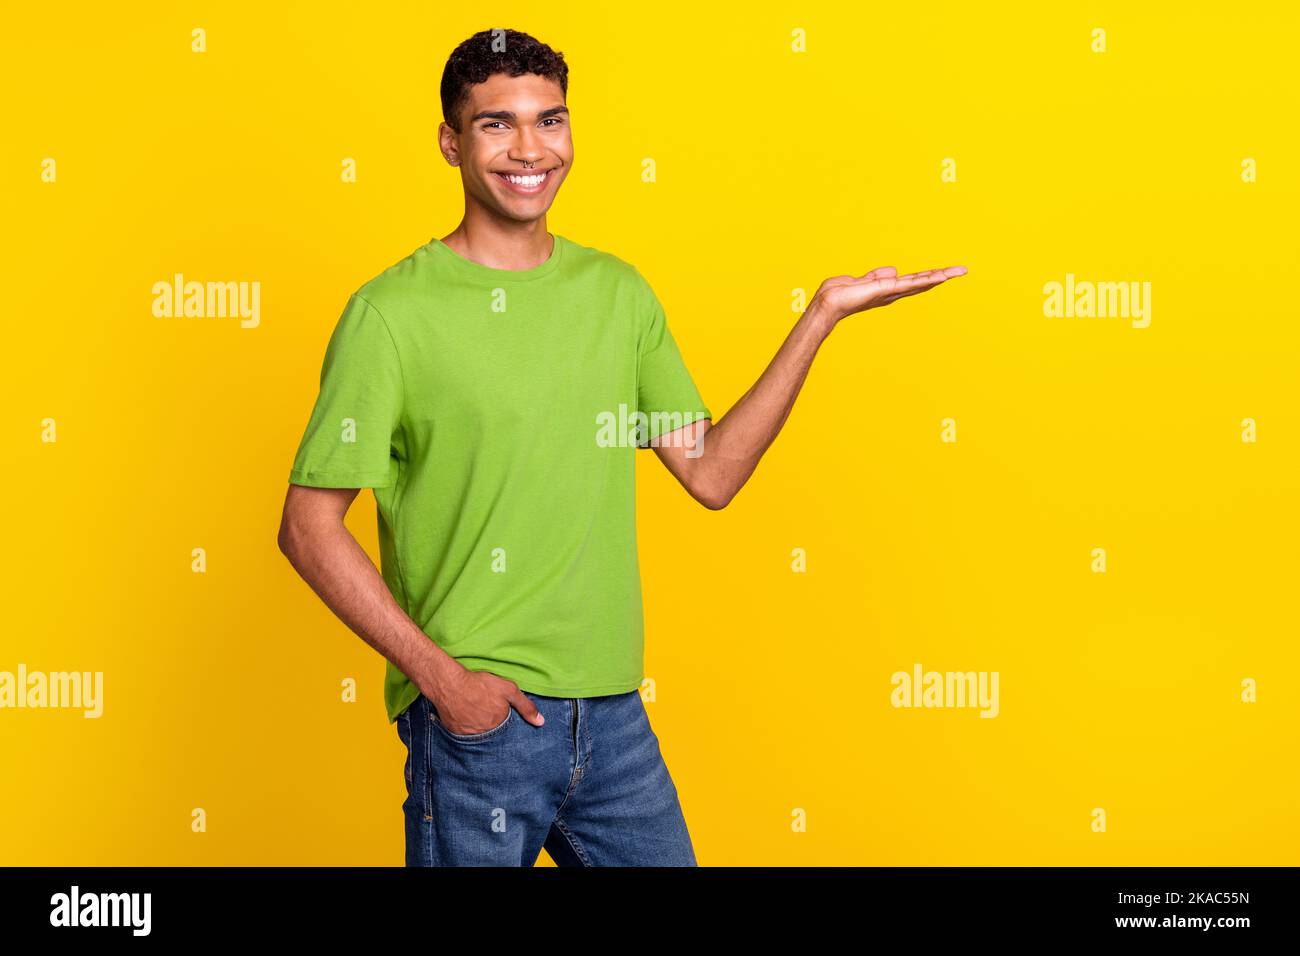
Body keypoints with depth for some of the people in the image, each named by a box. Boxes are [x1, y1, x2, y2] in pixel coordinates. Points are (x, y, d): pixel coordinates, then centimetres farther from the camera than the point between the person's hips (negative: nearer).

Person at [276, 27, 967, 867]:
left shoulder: (619, 293, 8)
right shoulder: (391, 312, -9)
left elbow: (711, 473, 7)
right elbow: (309, 526, -8)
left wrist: (822, 317, 3)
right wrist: (439, 674, -14)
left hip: (615, 713, 5)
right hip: (475, 718, -5)